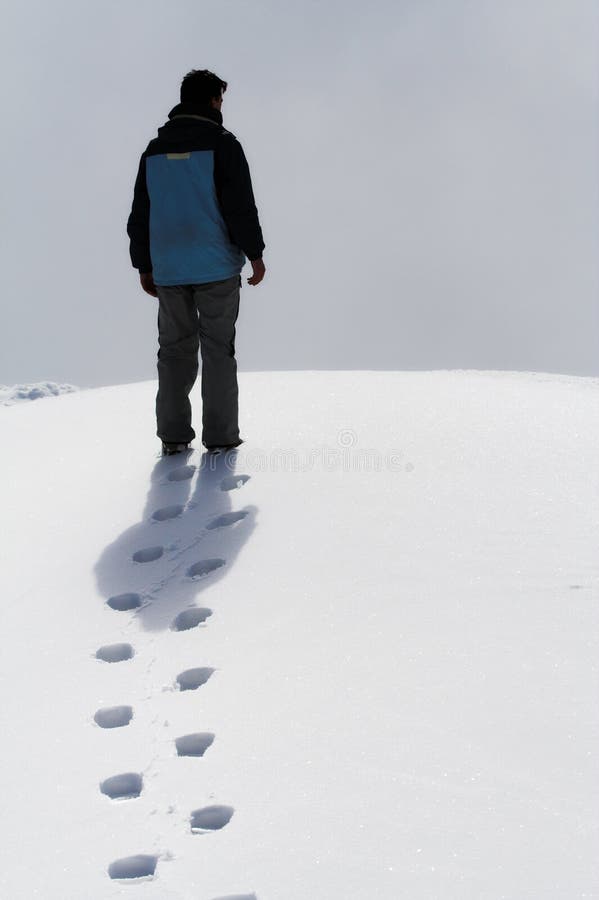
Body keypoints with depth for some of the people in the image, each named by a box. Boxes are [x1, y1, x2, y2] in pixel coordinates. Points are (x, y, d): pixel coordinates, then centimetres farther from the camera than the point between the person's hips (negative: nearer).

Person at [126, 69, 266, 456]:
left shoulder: (155, 150, 11)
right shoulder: (222, 144, -5)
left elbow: (140, 215, 13)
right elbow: (241, 206, -11)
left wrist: (144, 266, 19)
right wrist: (255, 253, -3)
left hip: (168, 270, 4)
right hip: (216, 266, -4)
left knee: (175, 348, 10)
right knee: (218, 348, 2)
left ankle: (173, 434, 8)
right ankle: (220, 434, 1)